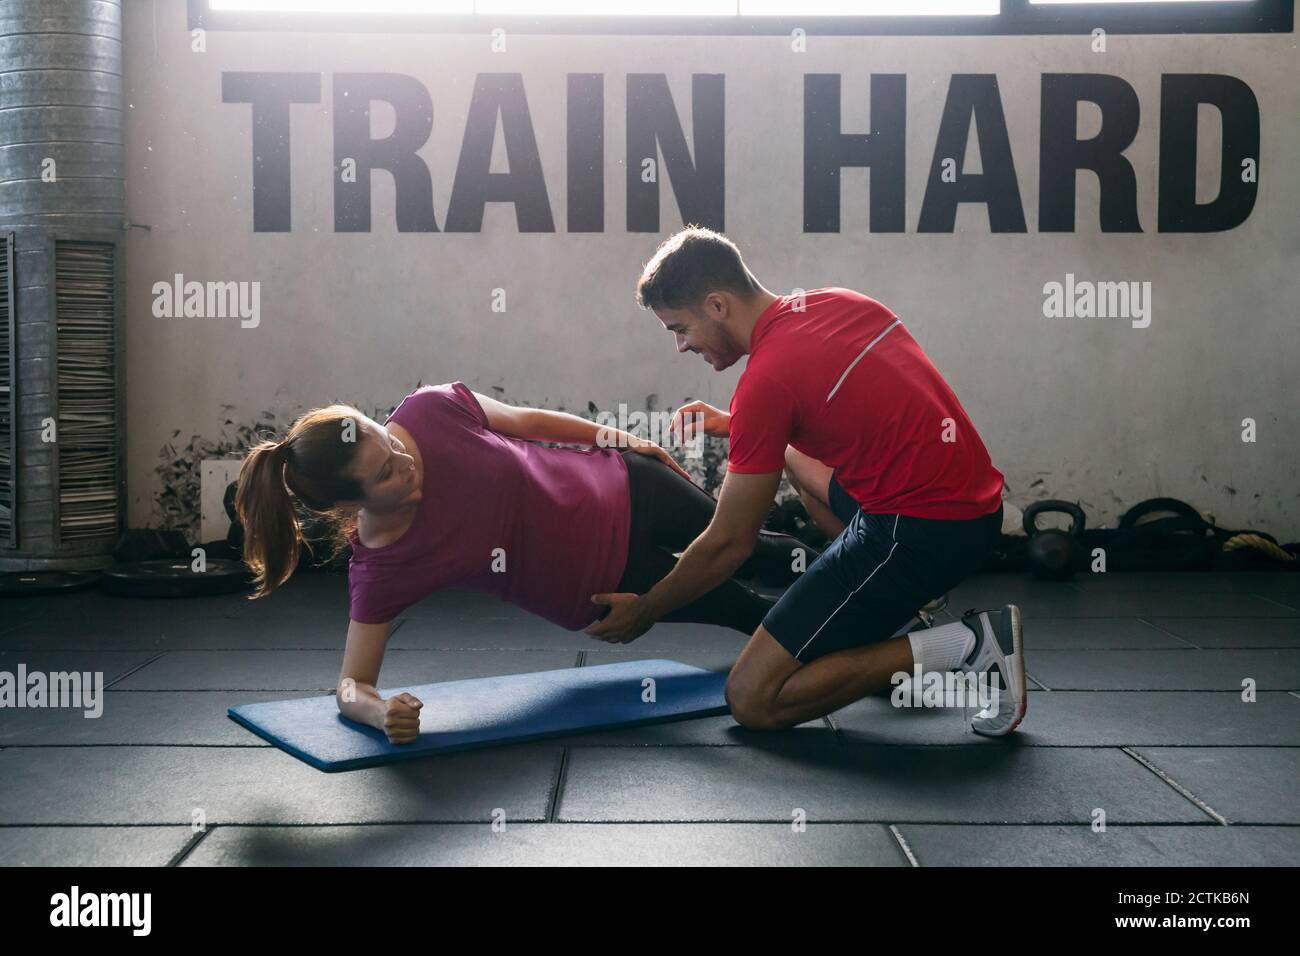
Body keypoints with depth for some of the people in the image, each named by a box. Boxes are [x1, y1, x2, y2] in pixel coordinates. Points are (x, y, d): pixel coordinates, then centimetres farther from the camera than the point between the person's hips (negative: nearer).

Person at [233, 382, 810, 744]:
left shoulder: (430, 410, -28)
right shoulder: (379, 569, -33)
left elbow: (525, 421, -9)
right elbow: (352, 685, -25)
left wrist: (620, 438, 3)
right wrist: (382, 713, -49)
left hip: (622, 492, 2)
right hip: (600, 586, -2)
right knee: (744, 609, 17)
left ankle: (804, 558, 67)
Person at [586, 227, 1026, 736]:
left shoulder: (766, 379, -14)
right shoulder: (840, 303, 10)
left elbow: (729, 545, -7)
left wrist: (644, 611, 8)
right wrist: (734, 425, 27)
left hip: (921, 530, -9)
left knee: (751, 699, -4)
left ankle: (966, 646, -7)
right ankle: (895, 612, 18)